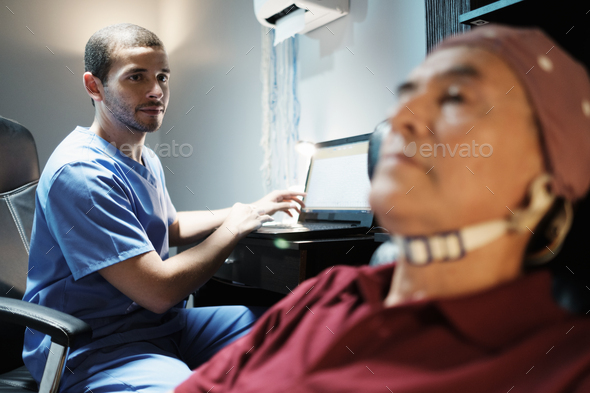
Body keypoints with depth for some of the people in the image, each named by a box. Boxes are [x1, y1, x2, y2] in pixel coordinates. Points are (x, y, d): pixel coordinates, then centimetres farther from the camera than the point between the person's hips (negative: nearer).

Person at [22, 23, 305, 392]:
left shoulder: (147, 159, 10)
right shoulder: (80, 171, -21)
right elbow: (159, 291, -23)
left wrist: (249, 208, 16)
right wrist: (238, 223, -12)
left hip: (162, 322, 9)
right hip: (94, 347, -8)